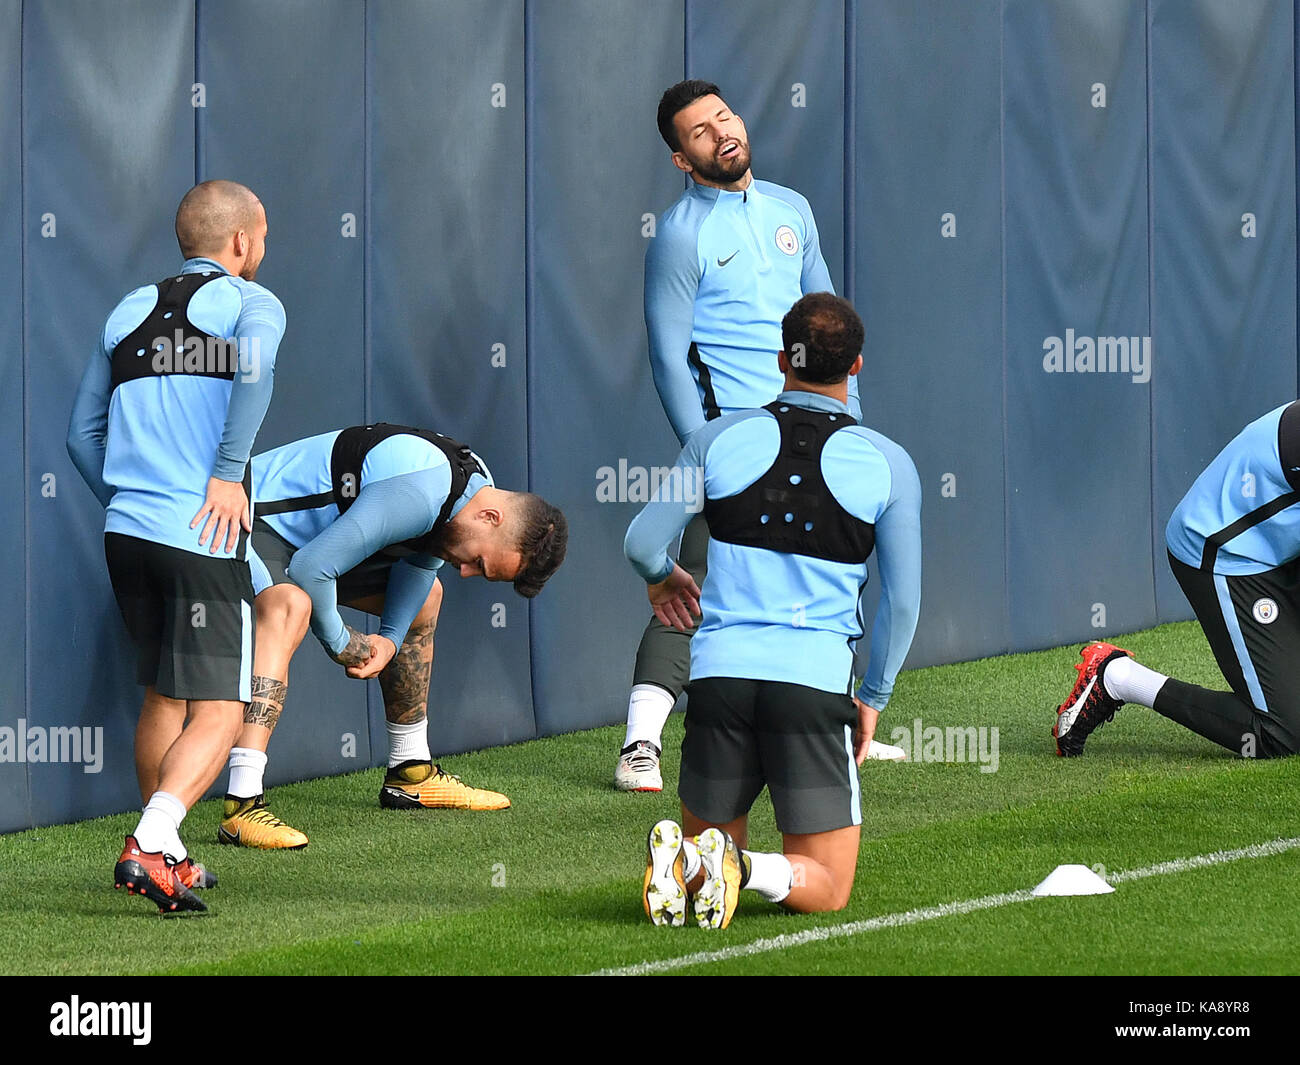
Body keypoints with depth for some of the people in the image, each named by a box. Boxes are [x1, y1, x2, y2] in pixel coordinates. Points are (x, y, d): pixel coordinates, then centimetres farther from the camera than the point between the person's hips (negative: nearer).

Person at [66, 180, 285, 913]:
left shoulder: (130, 312, 18)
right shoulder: (250, 302, 1)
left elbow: (84, 432, 19)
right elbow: (254, 366, -23)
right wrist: (229, 473, -17)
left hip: (127, 529, 6)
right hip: (202, 539, -6)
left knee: (164, 698, 21)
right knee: (218, 714, -5)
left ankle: (167, 857, 24)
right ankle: (150, 849, -23)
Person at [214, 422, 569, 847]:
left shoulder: (478, 484, -2)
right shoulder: (418, 493, -34)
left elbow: (419, 561, 17)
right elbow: (310, 568, -34)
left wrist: (391, 638, 4)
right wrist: (339, 643, -17)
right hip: (249, 523, -10)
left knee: (425, 594, 20)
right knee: (289, 607, -39)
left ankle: (410, 776, 35)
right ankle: (241, 805, -50)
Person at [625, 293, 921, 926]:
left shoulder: (721, 439, 5)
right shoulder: (888, 464, 2)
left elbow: (640, 544, 8)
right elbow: (902, 601, 5)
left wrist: (662, 579, 32)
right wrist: (873, 697, 19)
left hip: (720, 670, 2)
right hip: (817, 683, -2)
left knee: (706, 839, 22)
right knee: (825, 890, 6)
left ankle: (680, 860, -14)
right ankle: (743, 870, -26)